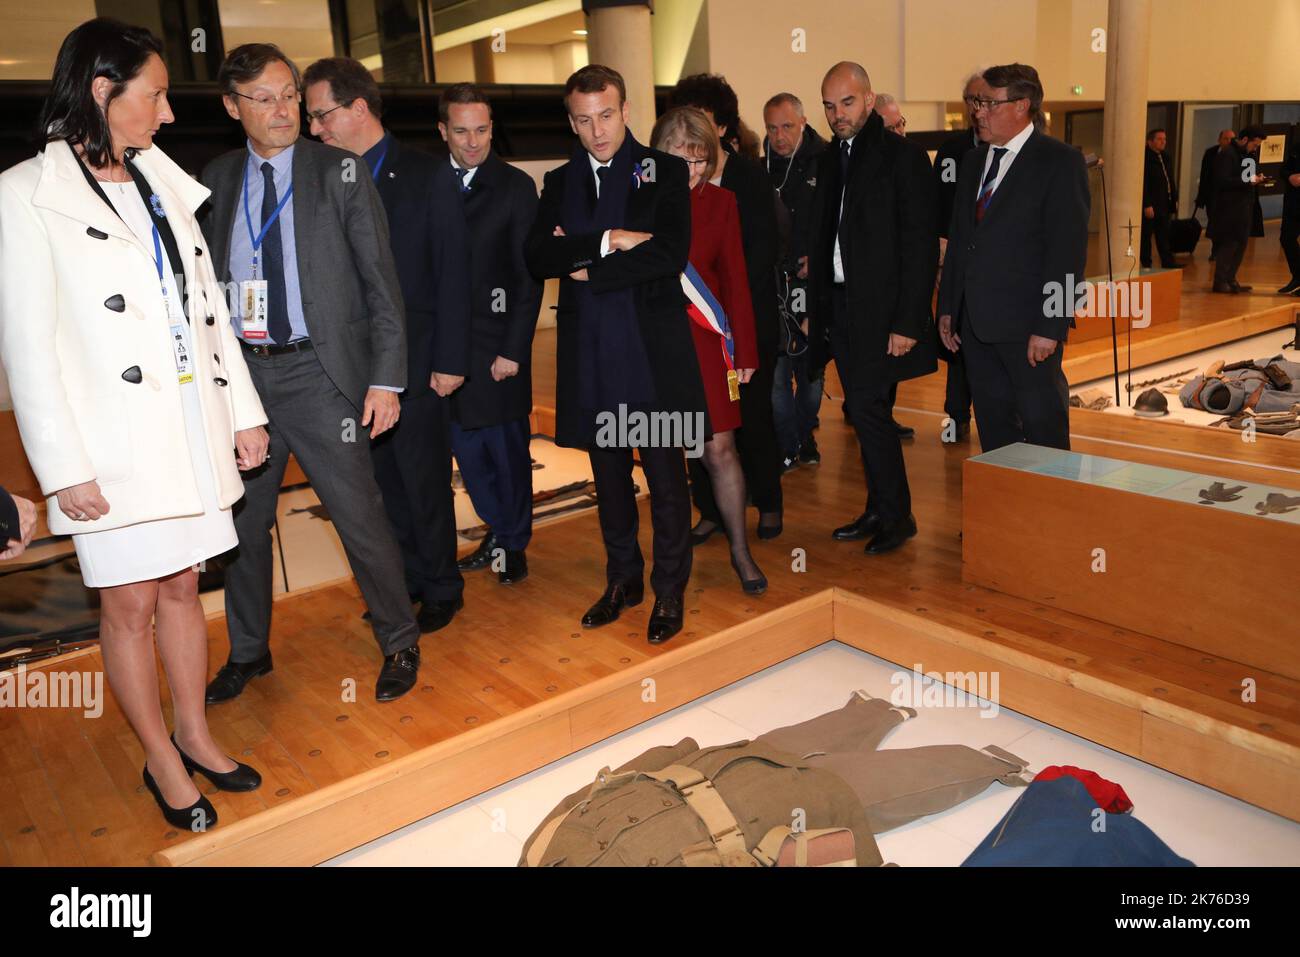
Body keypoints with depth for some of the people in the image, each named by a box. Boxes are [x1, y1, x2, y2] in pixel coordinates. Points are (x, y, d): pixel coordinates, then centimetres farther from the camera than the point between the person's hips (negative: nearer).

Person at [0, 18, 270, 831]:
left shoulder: (161, 182, 10)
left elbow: (208, 307, 12)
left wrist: (244, 412, 9)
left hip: (192, 430, 5)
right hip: (114, 446, -5)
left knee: (184, 587, 14)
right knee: (131, 604, 7)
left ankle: (195, 734, 30)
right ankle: (162, 759, 23)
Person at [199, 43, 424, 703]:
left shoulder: (339, 172, -1)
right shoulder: (216, 180, 9)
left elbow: (381, 281, -3)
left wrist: (385, 377, -10)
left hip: (318, 373, -4)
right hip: (241, 373, 4)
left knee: (360, 518, -1)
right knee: (243, 521, 14)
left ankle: (399, 642, 21)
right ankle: (248, 653, 34)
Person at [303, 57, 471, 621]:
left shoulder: (427, 177, -2)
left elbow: (452, 273, -5)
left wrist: (450, 360, -10)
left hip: (415, 362, -4)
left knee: (425, 481, 5)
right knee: (382, 481, 12)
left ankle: (441, 589, 22)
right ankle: (406, 581, 28)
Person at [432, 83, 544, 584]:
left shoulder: (515, 186, -3)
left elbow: (529, 276, -5)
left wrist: (514, 349, -11)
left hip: (496, 343, -4)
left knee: (507, 447, 4)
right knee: (466, 448, 11)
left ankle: (514, 544, 22)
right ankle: (499, 532, 29)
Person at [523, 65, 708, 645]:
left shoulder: (664, 172, 2)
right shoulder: (560, 182, 12)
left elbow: (671, 253, -13)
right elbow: (536, 258, -3)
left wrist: (586, 268, -10)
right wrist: (606, 241, -16)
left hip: (653, 349, -4)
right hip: (589, 353, 4)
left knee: (665, 476, 3)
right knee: (608, 475, 14)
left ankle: (669, 590, 18)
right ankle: (623, 579, 30)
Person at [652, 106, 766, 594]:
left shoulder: (720, 201, 4)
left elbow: (735, 279, 5)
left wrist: (745, 350, 3)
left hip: (703, 339, 1)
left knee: (719, 447, 0)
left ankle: (740, 549, 15)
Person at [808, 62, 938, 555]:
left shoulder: (903, 156, -7)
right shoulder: (830, 160, 14)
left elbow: (920, 245, -12)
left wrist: (907, 322, -17)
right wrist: (817, 305, 10)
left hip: (882, 309, -7)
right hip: (840, 306, 7)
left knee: (868, 408, -9)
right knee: (865, 412, 10)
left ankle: (897, 515, 6)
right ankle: (879, 511, 21)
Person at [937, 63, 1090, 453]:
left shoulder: (1060, 161, -6)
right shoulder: (973, 161, 15)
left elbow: (1068, 250, -13)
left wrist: (1050, 326, -18)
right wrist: (947, 306, 13)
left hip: (1027, 323, -6)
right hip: (975, 321, 7)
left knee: (1043, 424, 1)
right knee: (993, 426, 13)